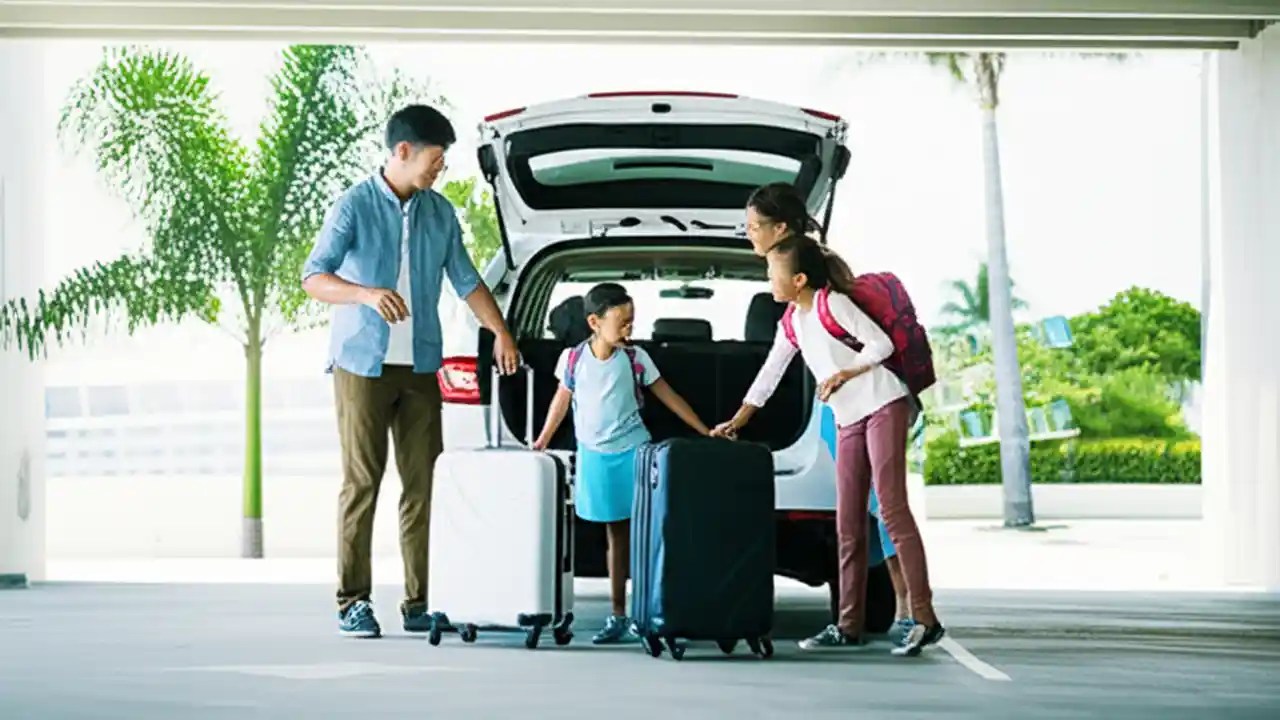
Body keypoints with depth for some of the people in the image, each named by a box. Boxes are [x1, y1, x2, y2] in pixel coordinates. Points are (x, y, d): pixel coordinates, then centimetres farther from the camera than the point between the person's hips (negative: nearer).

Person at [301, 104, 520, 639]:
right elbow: (314, 277, -14)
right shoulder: (355, 206, -7)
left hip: (420, 367, 4)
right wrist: (367, 294, -31)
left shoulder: (439, 213, 9)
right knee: (362, 483, -4)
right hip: (363, 364, -4)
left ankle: (419, 602, 6)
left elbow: (465, 280, 18)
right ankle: (353, 602, 2)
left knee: (423, 484, 1)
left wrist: (501, 331, 7)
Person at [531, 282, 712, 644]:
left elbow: (669, 397, 2)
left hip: (631, 452, -1)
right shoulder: (573, 358, -2)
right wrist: (541, 442, 14)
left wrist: (706, 432, 1)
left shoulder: (635, 359, -4)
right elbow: (562, 400, 11)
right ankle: (617, 616, 13)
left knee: (637, 531, -4)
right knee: (616, 533, 9)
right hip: (594, 454, 1)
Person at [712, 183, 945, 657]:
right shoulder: (791, 323, 15)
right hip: (848, 421, 8)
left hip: (882, 406, -8)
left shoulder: (832, 302, -8)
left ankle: (924, 619, -16)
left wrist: (846, 373, -16)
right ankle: (849, 625, 11)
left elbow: (881, 343, -11)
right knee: (848, 525, 7)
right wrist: (737, 421, 21)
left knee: (892, 508, -14)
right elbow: (769, 374, 21)